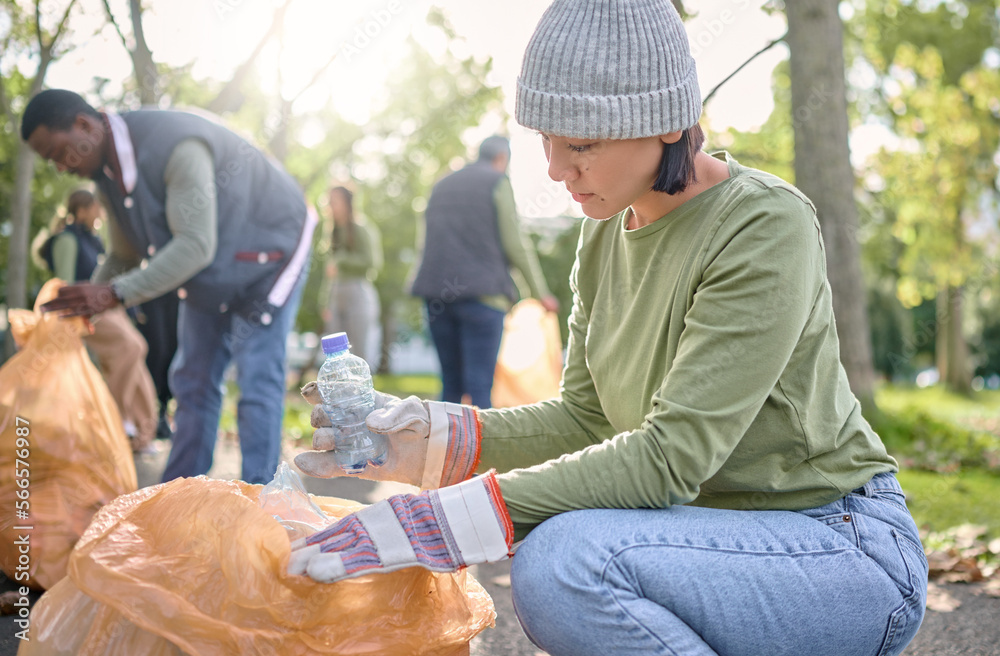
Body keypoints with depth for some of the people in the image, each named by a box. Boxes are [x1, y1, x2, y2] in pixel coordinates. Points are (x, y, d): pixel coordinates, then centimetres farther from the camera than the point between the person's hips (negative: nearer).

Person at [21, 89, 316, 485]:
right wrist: (89, 299, -15)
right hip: (210, 275, 8)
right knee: (193, 379, 9)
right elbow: (124, 254, 4)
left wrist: (115, 293, -42)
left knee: (256, 380, -11)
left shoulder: (176, 146, -34)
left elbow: (196, 245, -39)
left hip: (268, 251, -8)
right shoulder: (108, 172, -6)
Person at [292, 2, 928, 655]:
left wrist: (450, 516, -33)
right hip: (717, 540, 8)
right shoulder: (607, 229, 4)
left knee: (566, 556, -30)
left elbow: (672, 454, -28)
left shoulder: (766, 225, -21)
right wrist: (435, 435, -11)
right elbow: (584, 418, 5)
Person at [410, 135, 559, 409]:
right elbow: (516, 245, -2)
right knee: (481, 386, -7)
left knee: (450, 384, 10)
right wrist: (540, 293, 5)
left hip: (435, 291, 6)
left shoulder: (441, 185, 22)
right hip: (481, 292, -6)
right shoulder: (498, 182, 3)